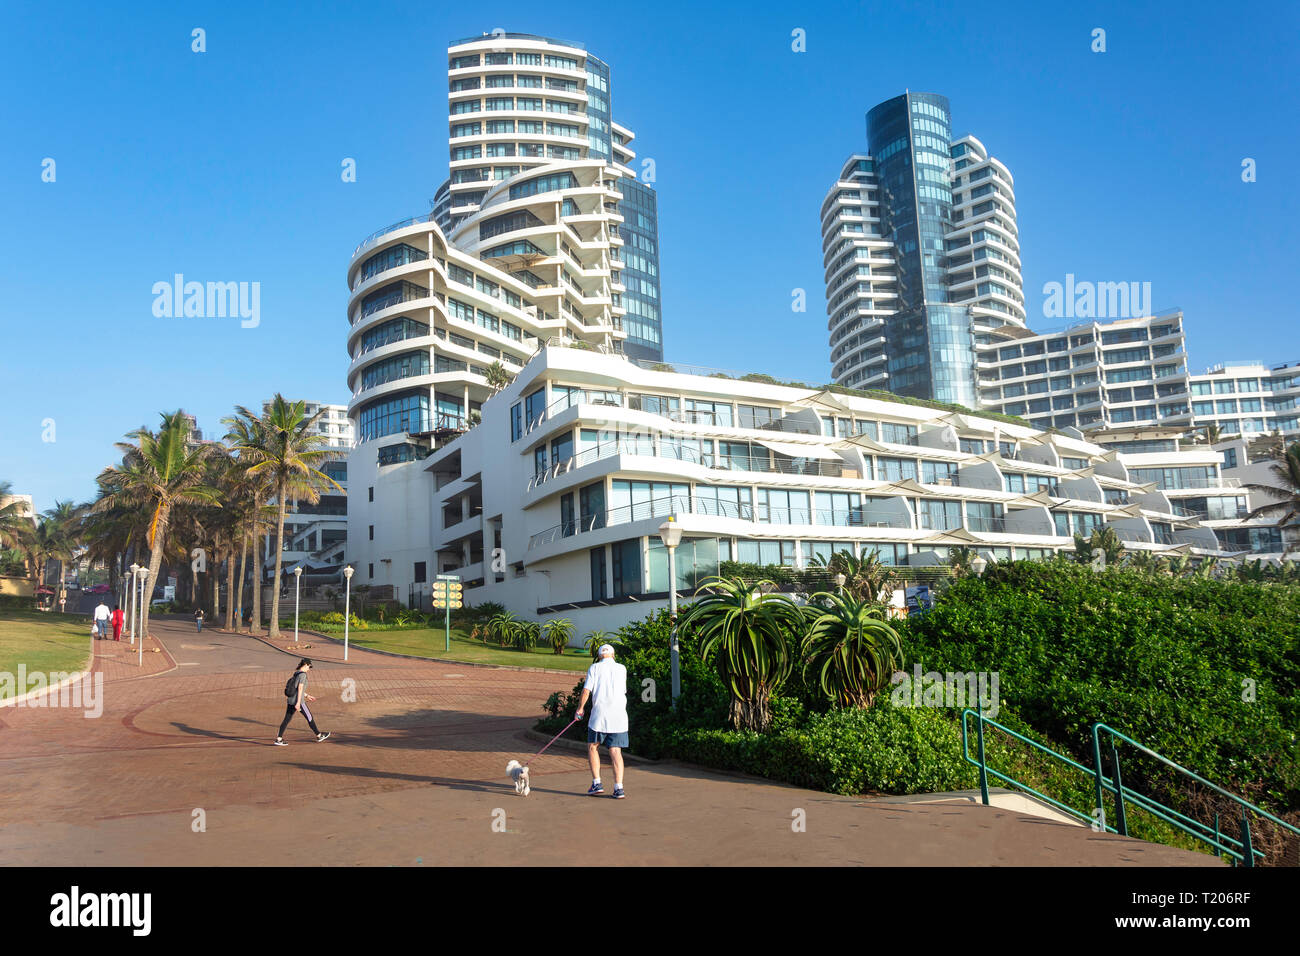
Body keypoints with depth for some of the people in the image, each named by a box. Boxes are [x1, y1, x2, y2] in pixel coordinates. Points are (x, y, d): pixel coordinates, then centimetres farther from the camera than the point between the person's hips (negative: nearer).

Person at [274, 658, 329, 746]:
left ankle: (278, 739, 6)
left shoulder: (296, 673, 14)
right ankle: (318, 736, 15)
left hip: (290, 700, 8)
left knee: (287, 719, 8)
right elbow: (300, 689, -18)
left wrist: (307, 696, 31)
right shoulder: (303, 674, -12)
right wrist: (298, 703, -21)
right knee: (310, 718, 4)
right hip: (298, 701, -8)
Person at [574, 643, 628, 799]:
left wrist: (580, 708, 8)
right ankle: (618, 788, -6)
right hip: (619, 716, 2)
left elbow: (586, 690, -4)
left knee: (593, 747, 14)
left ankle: (596, 784, 7)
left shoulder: (594, 668, 3)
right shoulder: (622, 669, 11)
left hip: (599, 715, -2)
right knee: (616, 751, 3)